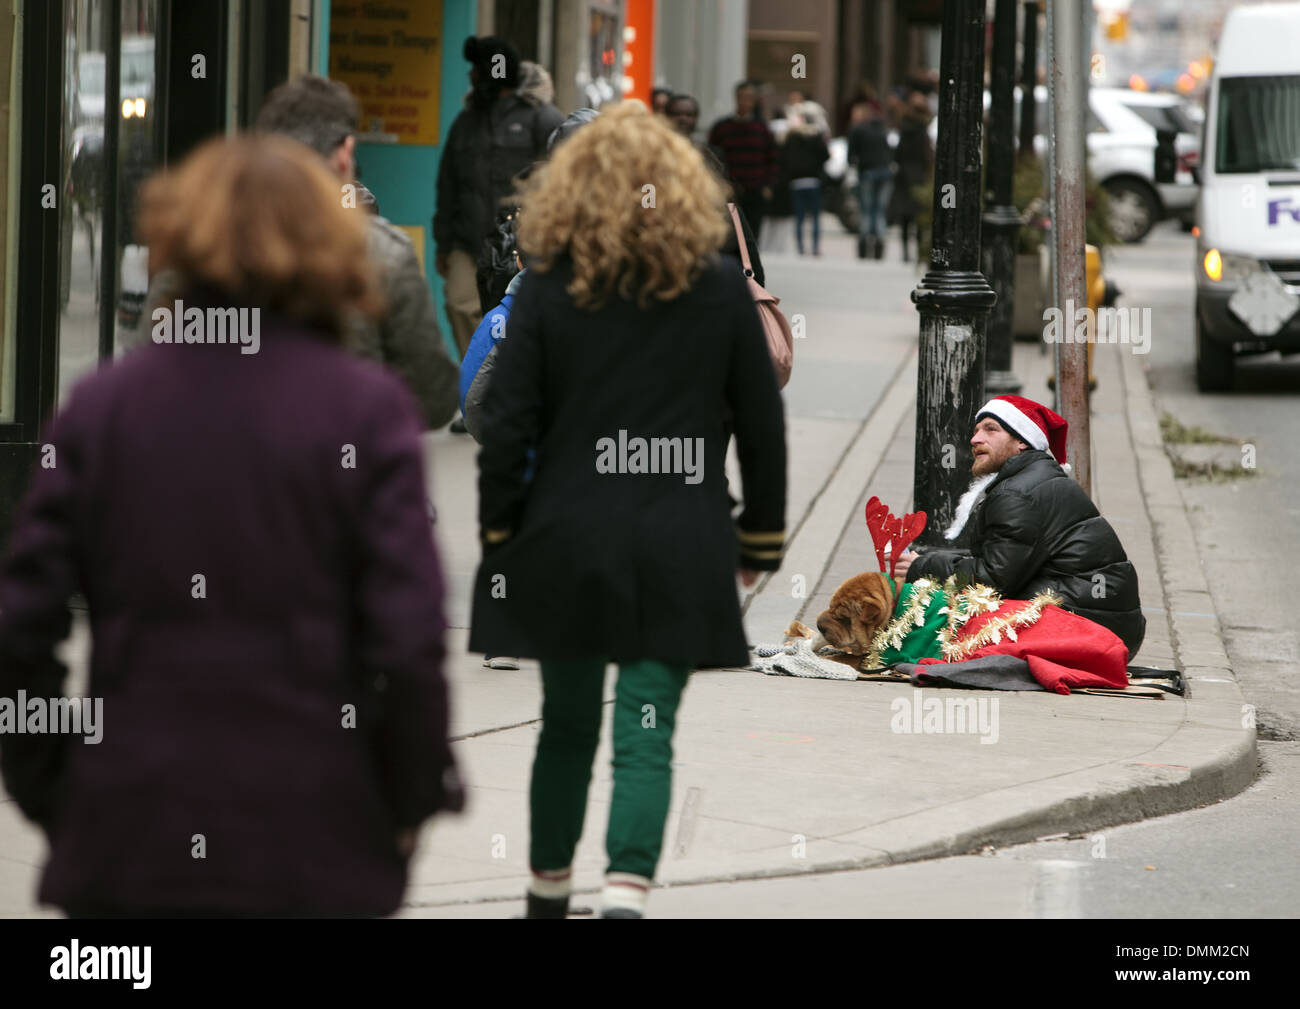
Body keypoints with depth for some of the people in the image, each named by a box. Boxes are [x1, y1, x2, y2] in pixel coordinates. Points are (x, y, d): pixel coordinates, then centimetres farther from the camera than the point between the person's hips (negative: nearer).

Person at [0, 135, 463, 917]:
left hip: (127, 847, 2)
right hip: (312, 850, -2)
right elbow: (408, 641, -10)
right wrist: (417, 796, 4)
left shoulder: (103, 404, 2)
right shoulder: (367, 409, -5)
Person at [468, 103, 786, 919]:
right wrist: (762, 539, 13)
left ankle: (548, 889, 28)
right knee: (647, 734, -1)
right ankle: (627, 891, -18)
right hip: (678, 552, -1)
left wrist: (500, 534, 7)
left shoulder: (547, 290, -2)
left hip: (567, 544, 1)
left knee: (567, 723, 16)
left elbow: (507, 426, -3)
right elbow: (763, 427, 4)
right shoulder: (722, 291, -1)